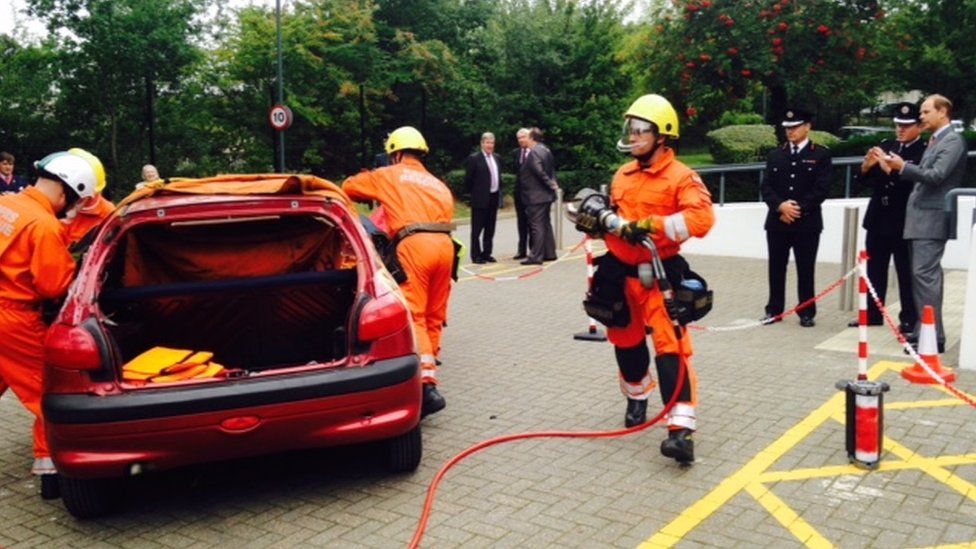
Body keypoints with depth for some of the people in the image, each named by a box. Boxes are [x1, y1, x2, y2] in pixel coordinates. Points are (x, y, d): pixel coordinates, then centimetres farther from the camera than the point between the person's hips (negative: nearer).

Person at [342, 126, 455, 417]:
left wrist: (373, 195, 49)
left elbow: (349, 186, 28)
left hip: (415, 244, -5)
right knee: (435, 315, 14)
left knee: (414, 316, -10)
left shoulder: (389, 175, 19)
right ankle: (427, 370, 23)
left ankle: (428, 384, -23)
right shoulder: (438, 184, 31)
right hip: (444, 243, 5)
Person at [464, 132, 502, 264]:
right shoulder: (474, 159, -8)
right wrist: (474, 193, 0)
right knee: (477, 228, 0)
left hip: (493, 198, 6)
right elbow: (468, 180, -6)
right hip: (480, 199, -6)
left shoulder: (497, 158, 12)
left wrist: (498, 191, 13)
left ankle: (486, 254, 18)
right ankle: (476, 256, 6)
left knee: (490, 229, 10)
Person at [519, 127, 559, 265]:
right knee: (546, 224, 15)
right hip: (547, 195, 10)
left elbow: (540, 172, -24)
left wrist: (551, 184, -14)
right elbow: (552, 169, 18)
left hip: (536, 196, -10)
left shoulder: (533, 153, -17)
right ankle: (549, 253, 20)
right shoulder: (546, 150, 13)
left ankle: (535, 256, -6)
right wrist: (552, 183, 10)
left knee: (536, 226, -7)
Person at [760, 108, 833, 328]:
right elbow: (766, 187, 5)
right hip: (777, 222, 3)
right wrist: (780, 206, -13)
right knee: (776, 269, 7)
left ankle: (807, 313, 12)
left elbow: (822, 189, -5)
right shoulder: (774, 155, 12)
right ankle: (774, 310, 17)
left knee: (805, 270, 3)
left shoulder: (821, 154, 2)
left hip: (807, 223, -3)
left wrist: (799, 209, -12)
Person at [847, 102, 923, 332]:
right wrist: (866, 166, -13)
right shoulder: (885, 146, 7)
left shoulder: (924, 153, -10)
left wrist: (889, 168, -28)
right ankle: (872, 314, 24)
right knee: (874, 270, 13)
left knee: (906, 274, 3)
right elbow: (866, 181, 7)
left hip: (904, 223, -6)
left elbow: (914, 184, -23)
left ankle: (909, 320, 12)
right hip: (878, 219, 6)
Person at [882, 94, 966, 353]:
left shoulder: (952, 140, -8)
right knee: (923, 275, 12)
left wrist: (903, 167, -23)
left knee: (925, 275, -13)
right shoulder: (935, 141, 21)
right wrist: (897, 169, 6)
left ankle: (933, 337, -10)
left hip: (932, 218, -10)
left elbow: (936, 176, -19)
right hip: (921, 218, 10)